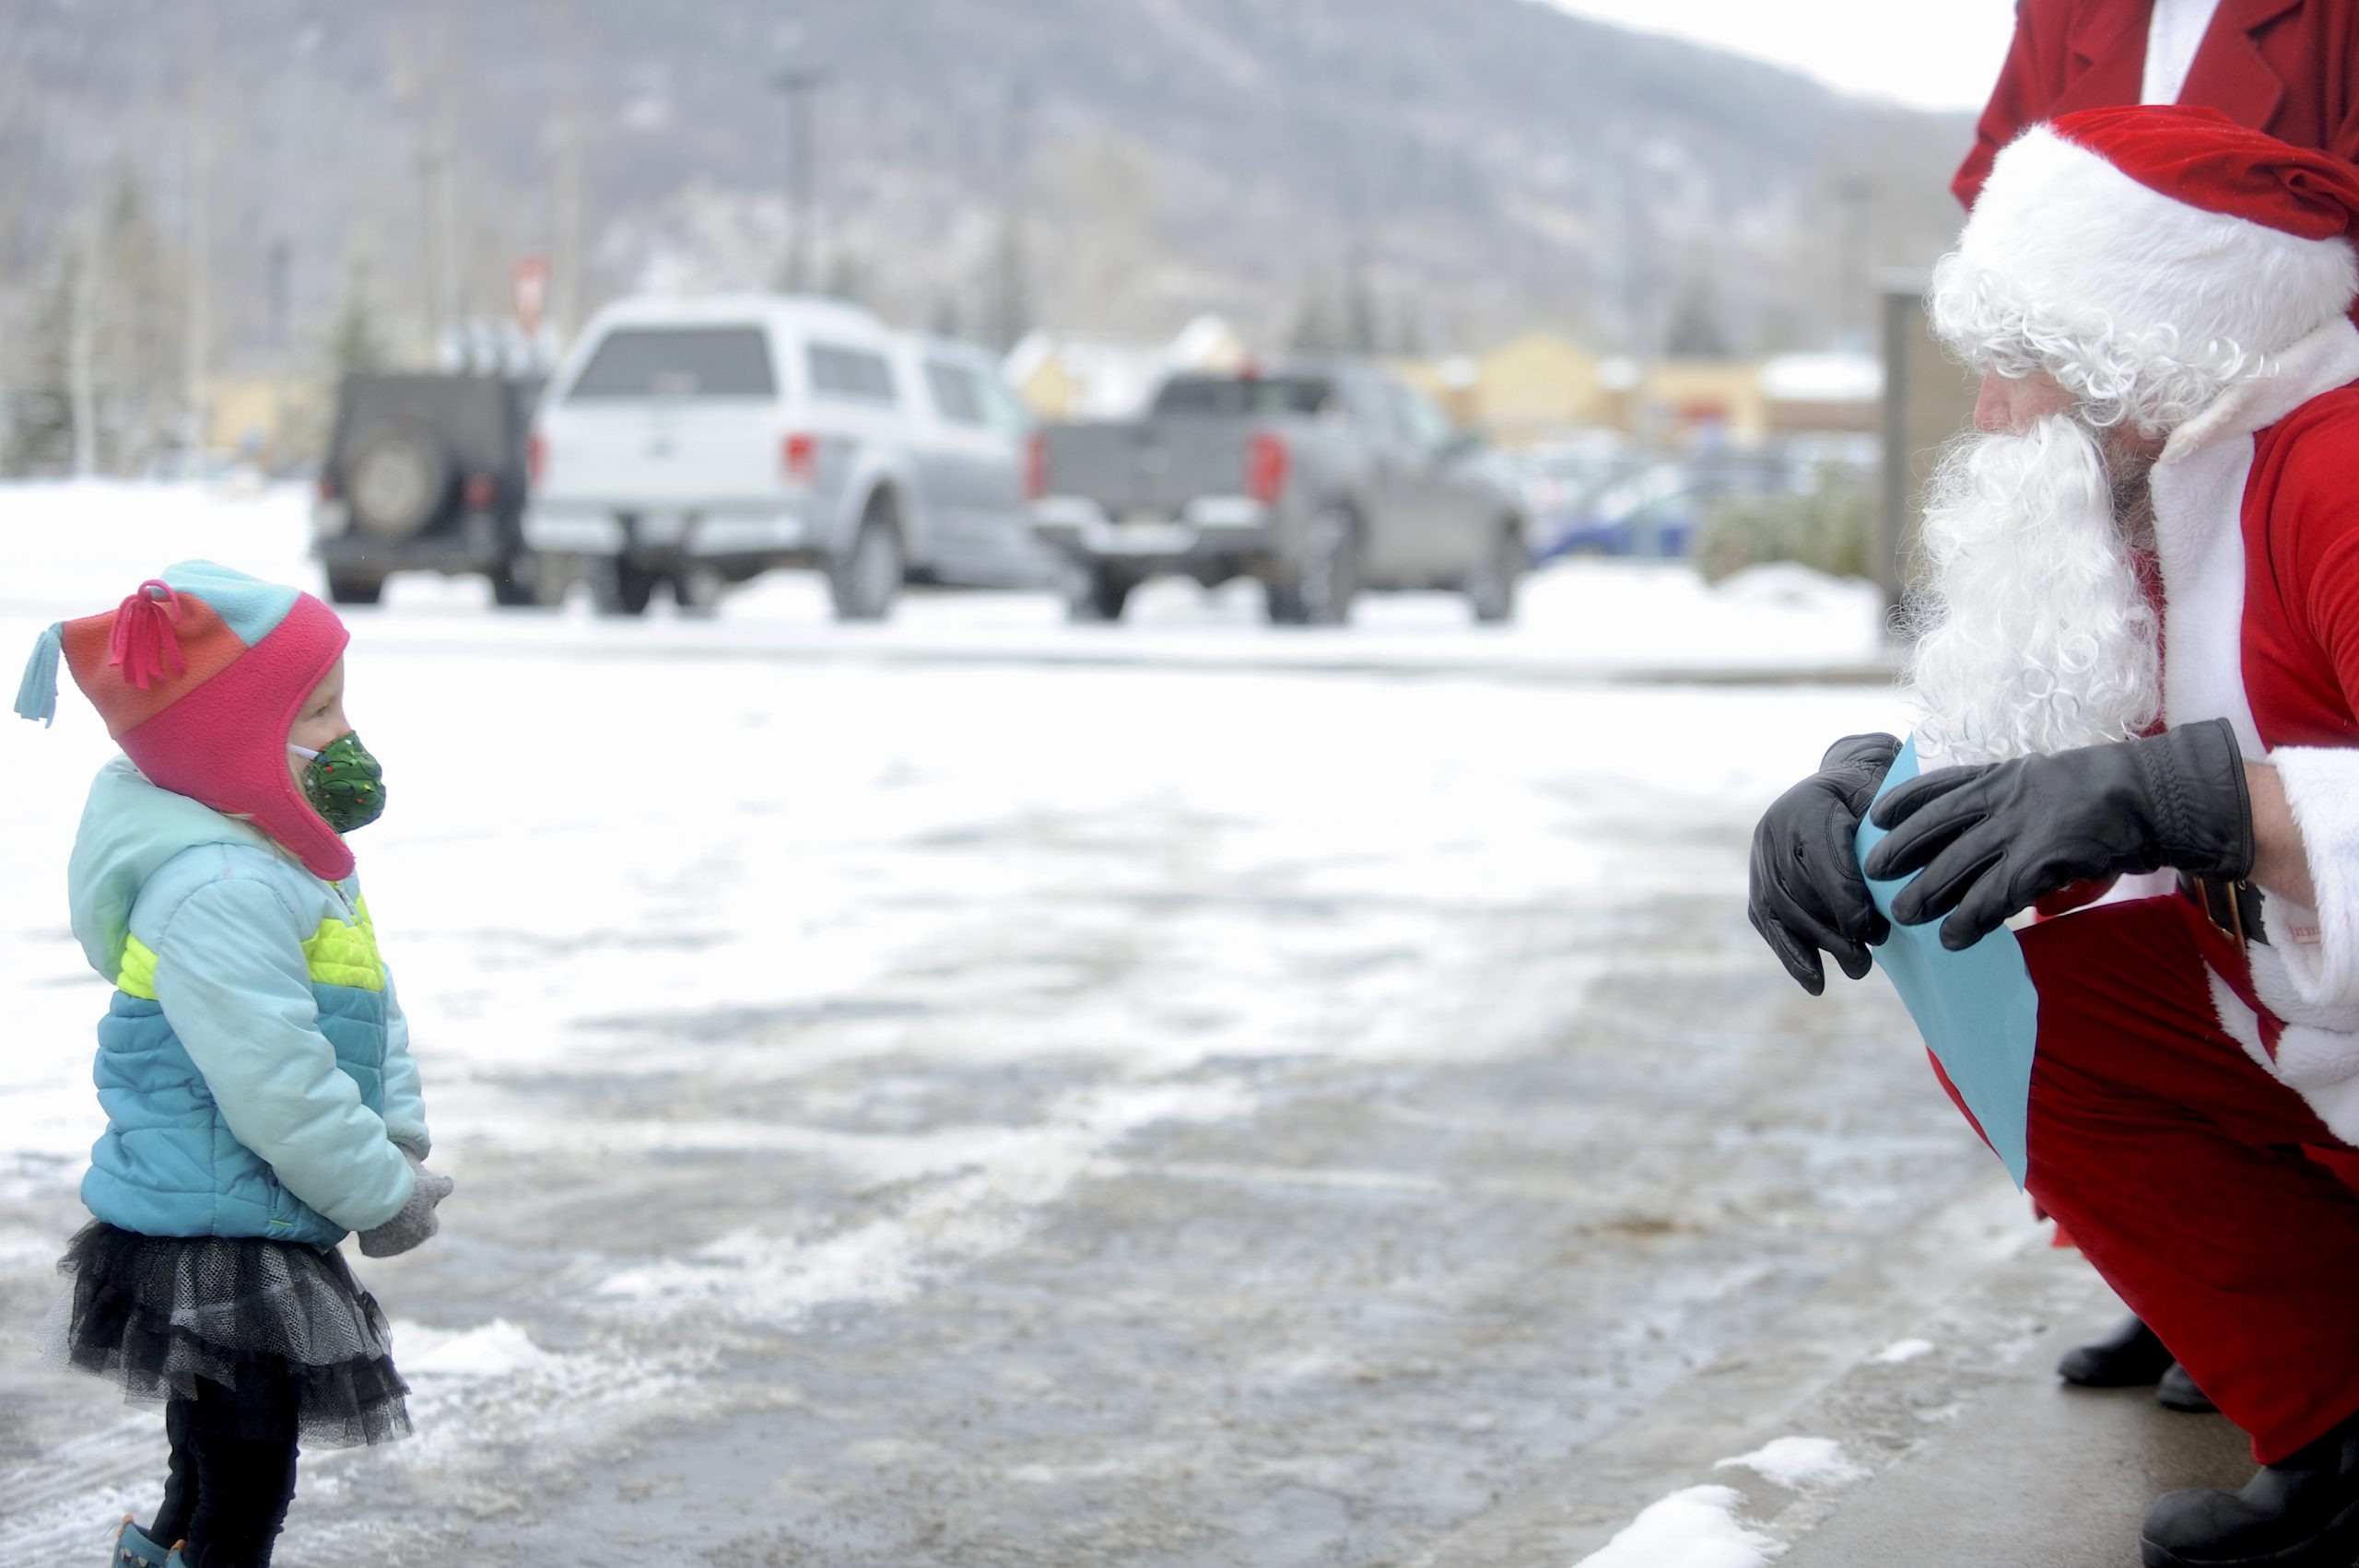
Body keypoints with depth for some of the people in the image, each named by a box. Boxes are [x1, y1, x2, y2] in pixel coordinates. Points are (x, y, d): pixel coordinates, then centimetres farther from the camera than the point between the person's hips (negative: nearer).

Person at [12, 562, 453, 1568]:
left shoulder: (284, 862, 8)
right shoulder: (218, 893, -28)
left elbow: (370, 1017, 15)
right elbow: (277, 1088, -28)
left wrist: (397, 1140, 3)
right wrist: (387, 1196, -16)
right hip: (215, 1258, -11)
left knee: (214, 1468, 28)